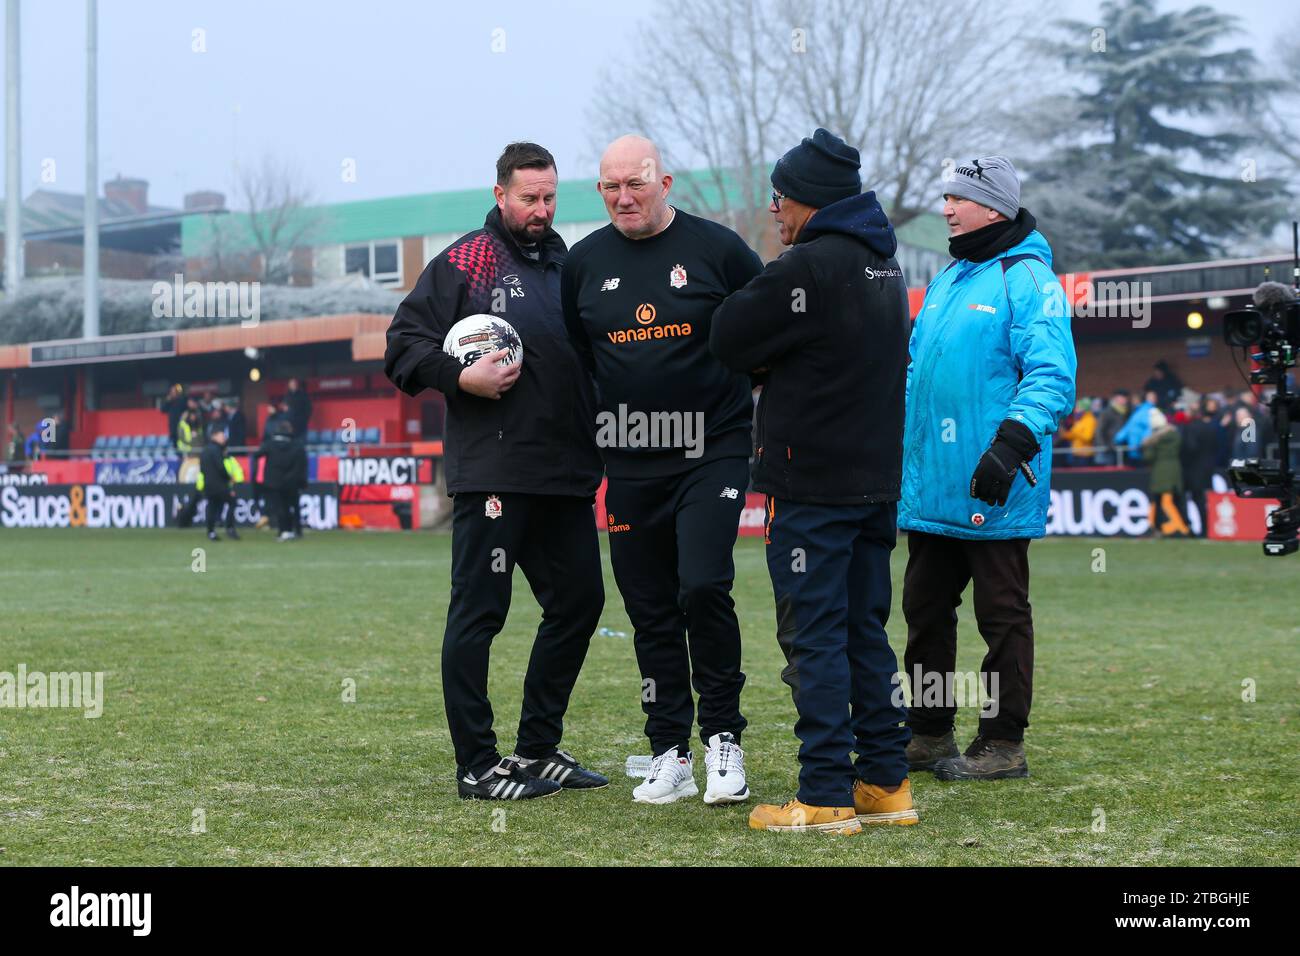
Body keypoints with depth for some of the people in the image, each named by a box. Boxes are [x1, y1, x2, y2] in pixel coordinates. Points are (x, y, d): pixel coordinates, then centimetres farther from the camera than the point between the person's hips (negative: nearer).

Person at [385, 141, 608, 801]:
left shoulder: (569, 266, 19)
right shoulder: (462, 264, 0)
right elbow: (405, 342, -4)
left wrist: (597, 447, 13)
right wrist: (461, 377, -18)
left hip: (568, 476, 7)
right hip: (492, 474, -7)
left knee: (578, 601, 11)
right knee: (479, 611, -3)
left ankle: (537, 748, 23)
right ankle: (476, 765, 3)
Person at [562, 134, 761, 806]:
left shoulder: (716, 248, -3)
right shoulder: (584, 262, 7)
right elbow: (575, 355, 20)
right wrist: (597, 424, 14)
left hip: (713, 450, -4)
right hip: (630, 463, 4)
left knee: (703, 588, -17)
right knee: (650, 611, 6)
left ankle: (722, 737, -1)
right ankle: (669, 756, 13)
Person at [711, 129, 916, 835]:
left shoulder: (807, 268, -15)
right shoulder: (884, 267, 15)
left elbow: (727, 341, -9)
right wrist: (773, 366, 7)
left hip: (813, 485, -8)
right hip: (877, 478, 9)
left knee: (815, 636, -4)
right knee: (865, 631, 14)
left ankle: (826, 797, -3)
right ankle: (886, 782, 18)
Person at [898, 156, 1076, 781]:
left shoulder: (1027, 279, -8)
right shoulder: (947, 279, 18)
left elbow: (1052, 376, -17)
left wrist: (1012, 443, -27)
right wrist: (900, 447, 23)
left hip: (993, 491, -8)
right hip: (929, 488, 9)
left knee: (1001, 614, 0)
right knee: (925, 610, 12)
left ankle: (1003, 744, 6)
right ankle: (928, 735, 22)